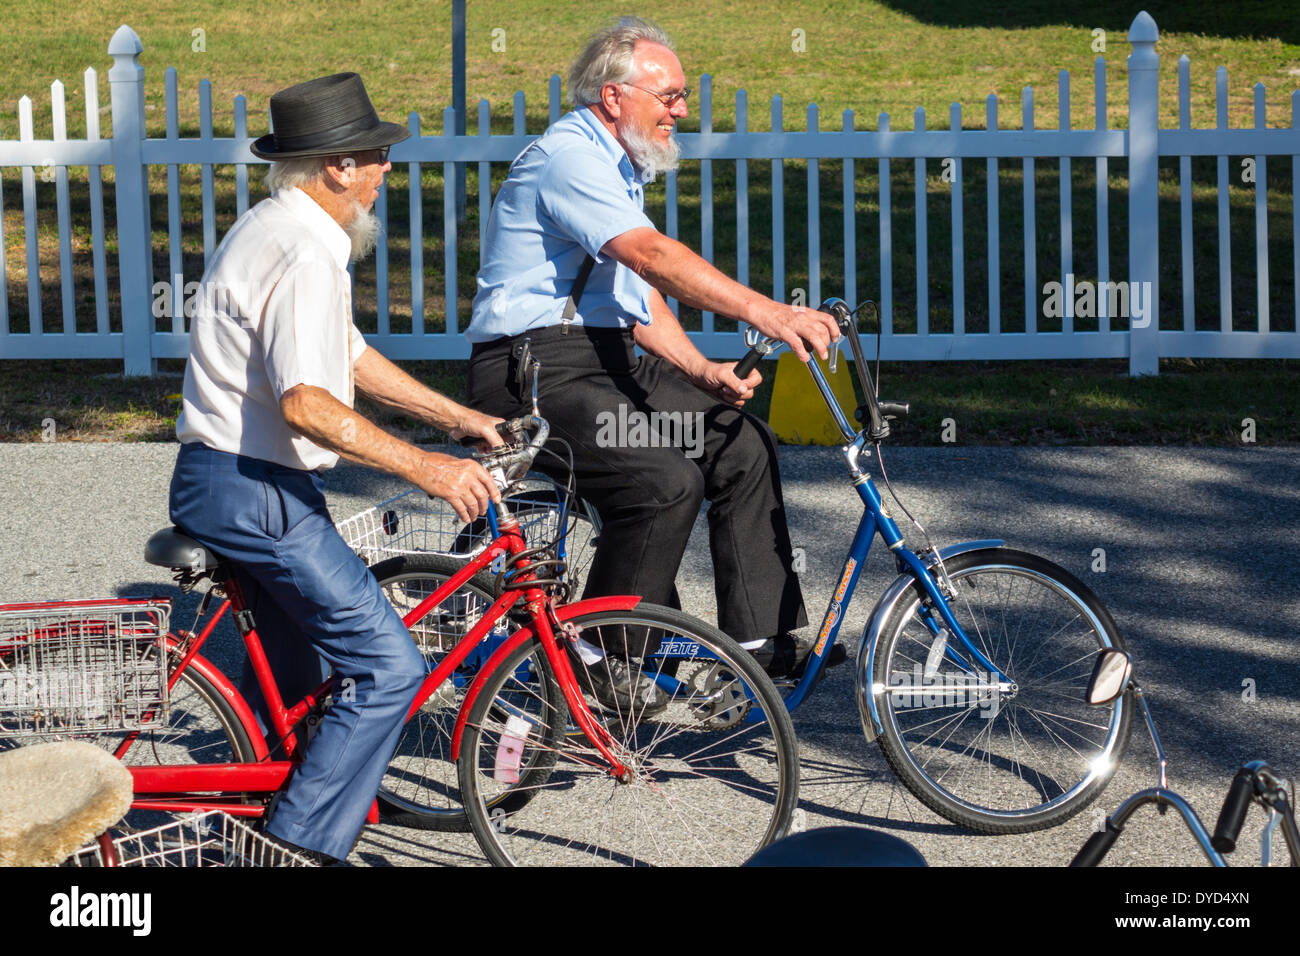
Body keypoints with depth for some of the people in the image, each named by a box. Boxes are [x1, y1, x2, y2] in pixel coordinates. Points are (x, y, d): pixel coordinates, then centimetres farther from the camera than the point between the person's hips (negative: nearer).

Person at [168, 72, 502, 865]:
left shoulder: (279, 231, 14)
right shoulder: (302, 255, -21)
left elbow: (348, 358, 22)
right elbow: (306, 404, -32)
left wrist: (457, 417, 19)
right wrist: (423, 467, -32)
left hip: (233, 484, 11)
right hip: (254, 493, -11)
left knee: (287, 678, 24)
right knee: (389, 667, -10)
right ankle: (301, 844, -8)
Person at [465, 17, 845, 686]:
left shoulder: (620, 171, 20)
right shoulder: (568, 156, -14)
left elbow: (640, 297, 22)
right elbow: (654, 256, -28)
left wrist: (704, 372, 7)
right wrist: (765, 313, -35)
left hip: (606, 365, 10)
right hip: (536, 373, -10)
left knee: (741, 446, 3)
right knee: (665, 481, -26)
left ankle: (761, 638, 8)